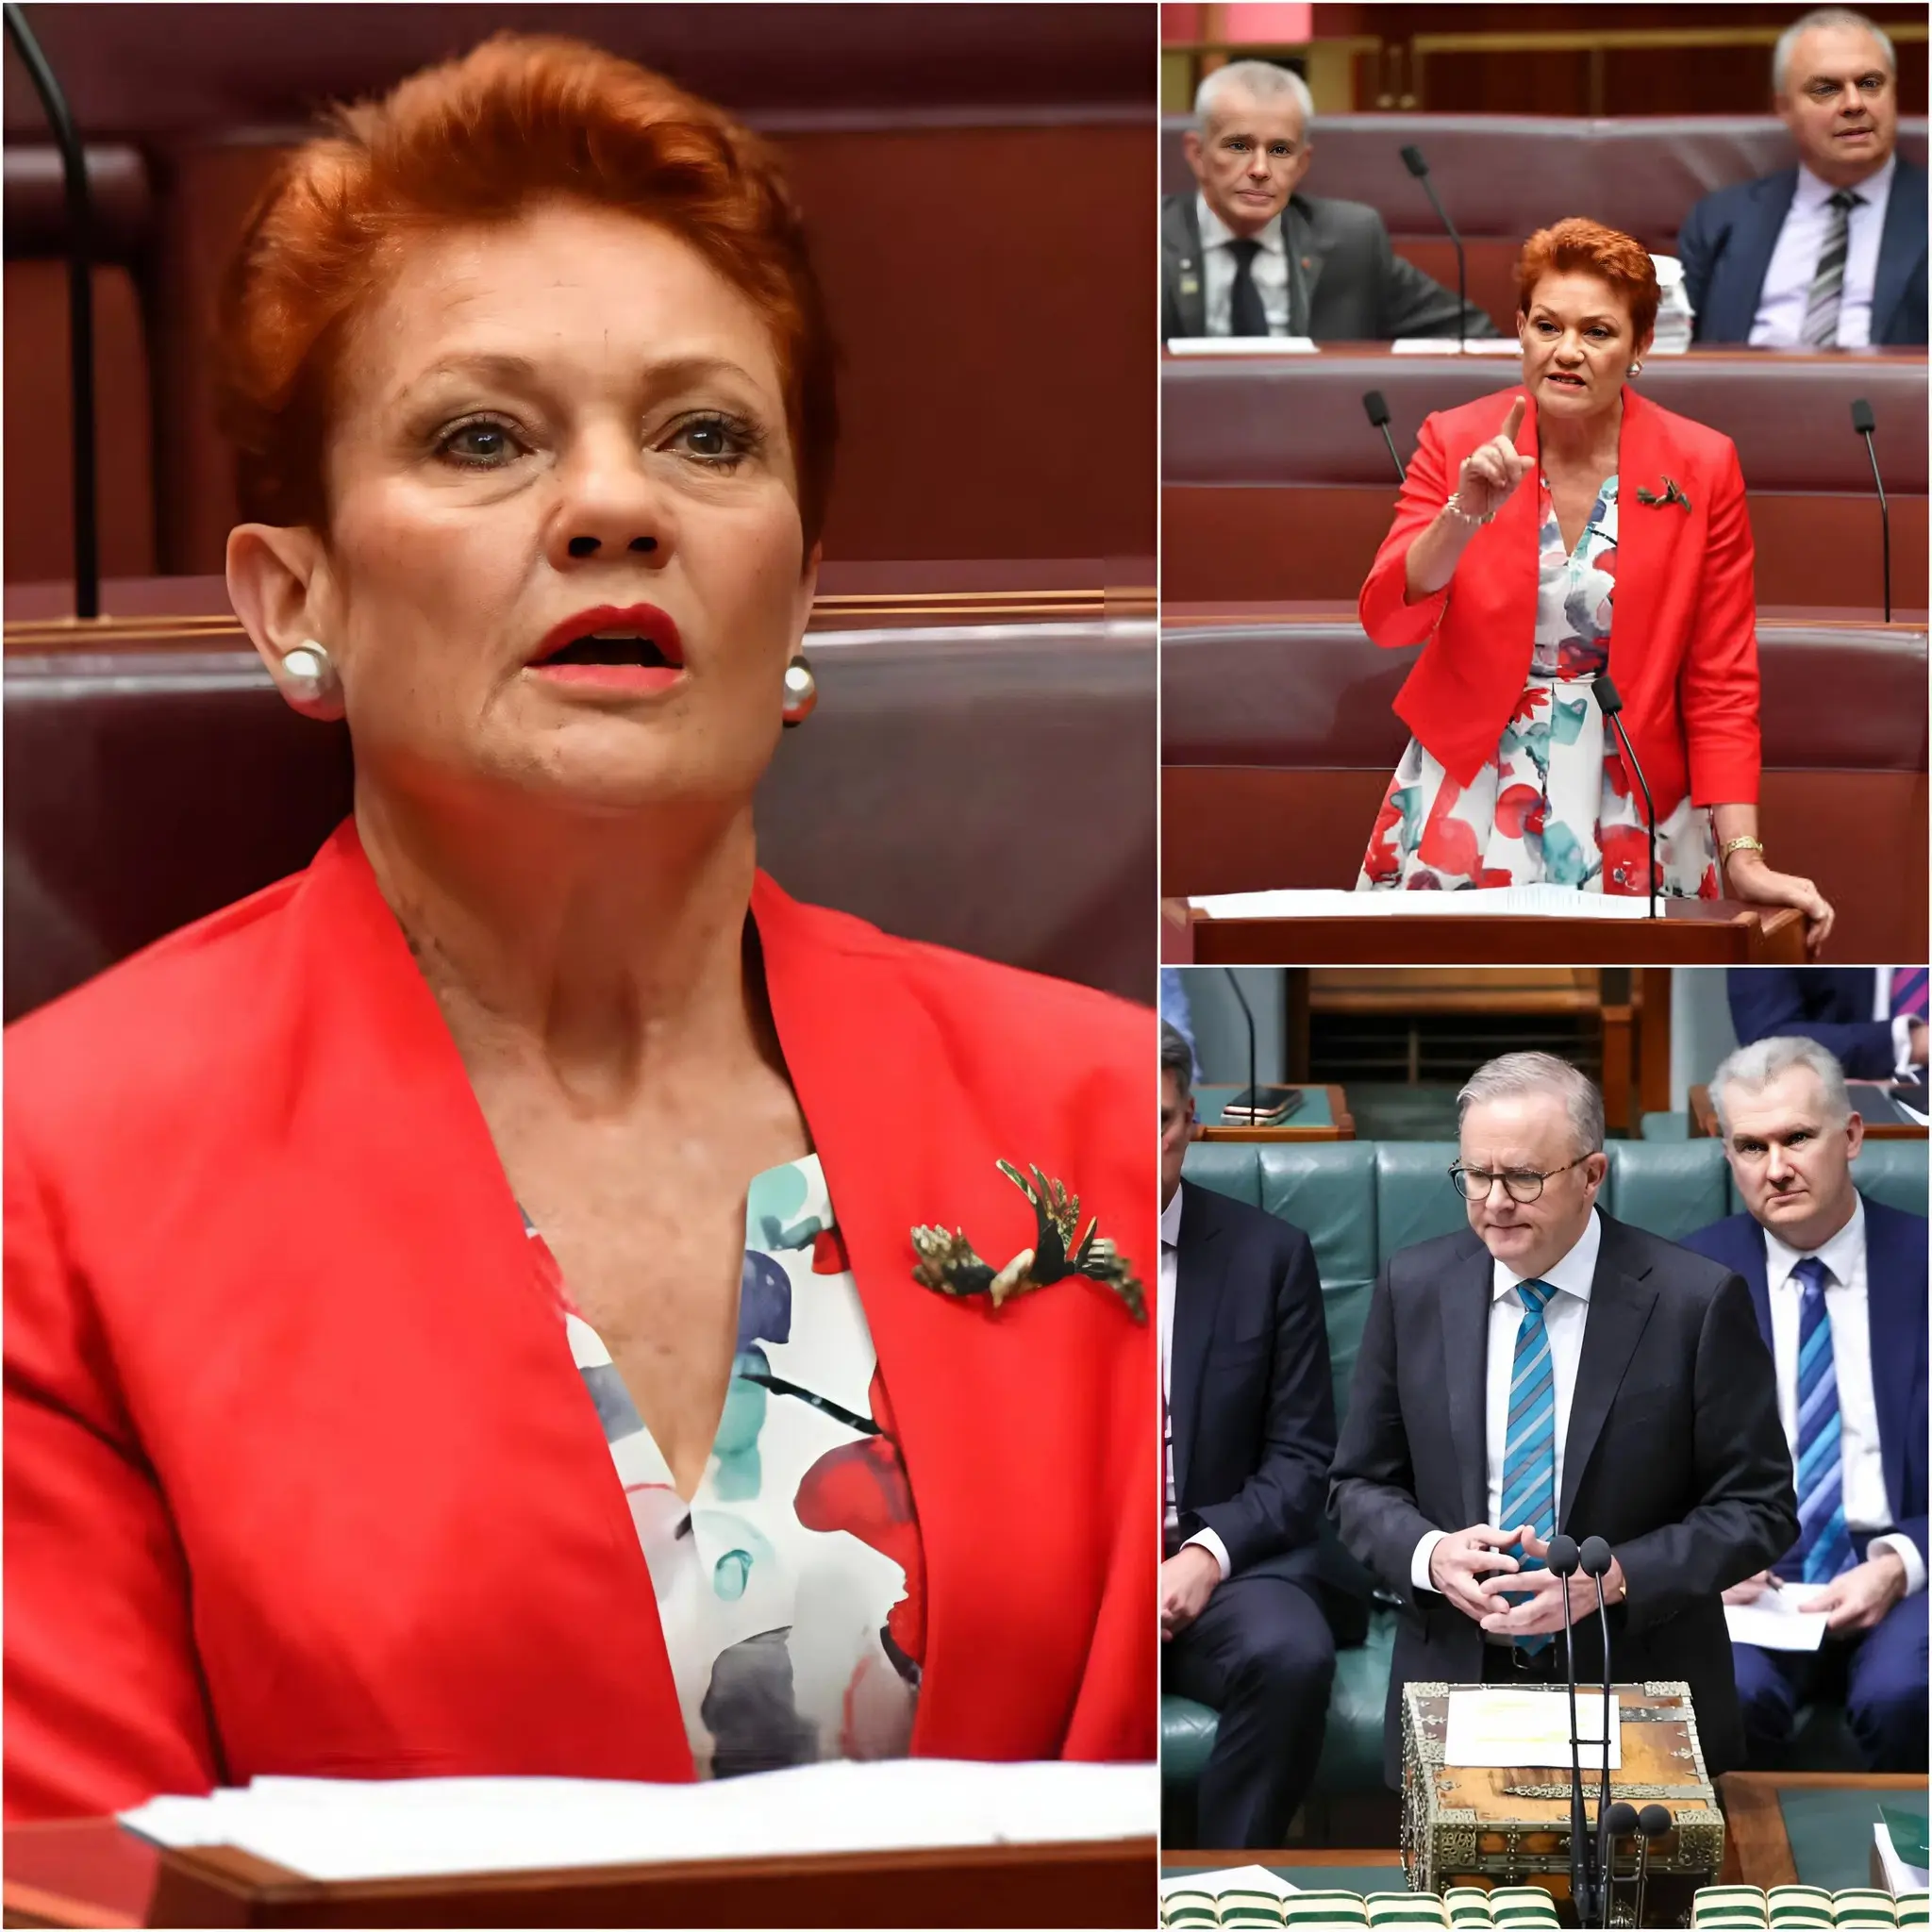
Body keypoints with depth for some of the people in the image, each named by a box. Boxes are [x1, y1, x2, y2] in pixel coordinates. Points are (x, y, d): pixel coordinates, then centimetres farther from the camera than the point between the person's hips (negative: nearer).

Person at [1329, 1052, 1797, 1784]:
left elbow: (1757, 1508, -2)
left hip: (1641, 1703, -2)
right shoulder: (1413, 1287, 3)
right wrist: (1429, 1553, -11)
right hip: (1455, 1690, 2)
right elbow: (1361, 1483, 10)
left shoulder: (1696, 1300, -6)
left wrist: (1614, 1578, -16)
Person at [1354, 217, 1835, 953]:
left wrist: (1742, 857, -11)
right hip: (1471, 795, 1)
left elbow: (1720, 683, -3)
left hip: (1631, 808, 0)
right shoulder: (1455, 442, -3)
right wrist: (1467, 512, -27)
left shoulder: (1702, 465, -5)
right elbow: (1388, 621, -11)